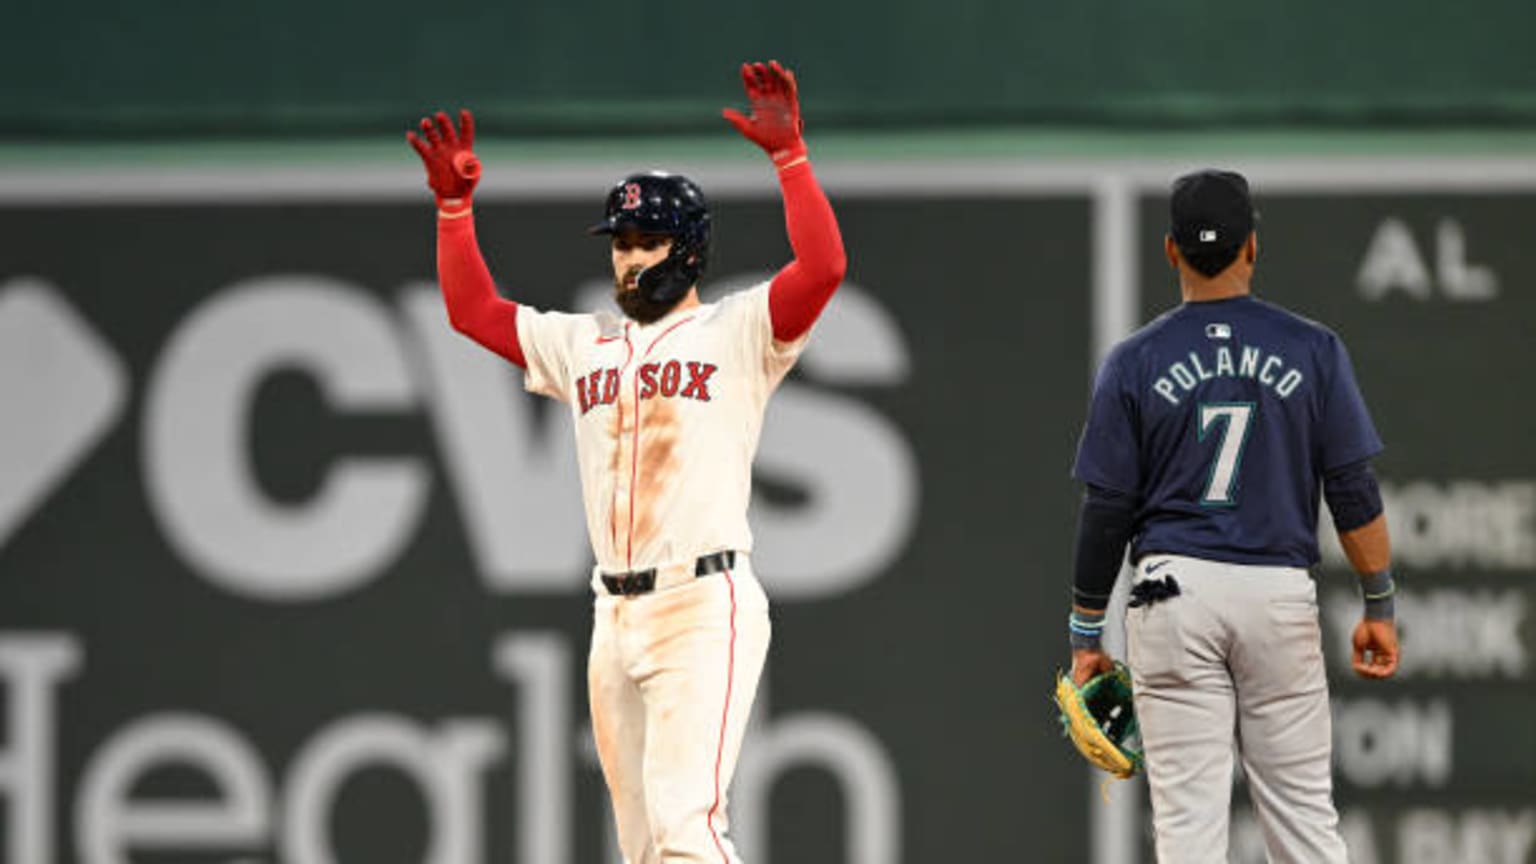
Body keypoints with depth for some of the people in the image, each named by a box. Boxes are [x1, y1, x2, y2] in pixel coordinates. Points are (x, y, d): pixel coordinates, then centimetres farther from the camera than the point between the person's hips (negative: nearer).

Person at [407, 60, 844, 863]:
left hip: (706, 609, -7)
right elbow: (473, 309, 24)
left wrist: (788, 155, -18)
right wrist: (453, 203, 14)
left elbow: (822, 268, -13)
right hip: (614, 617, 7)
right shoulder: (582, 346, 19)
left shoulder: (736, 334, 2)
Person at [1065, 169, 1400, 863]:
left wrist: (1086, 634, 8)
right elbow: (1354, 491, 0)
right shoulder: (1312, 350, 2)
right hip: (1281, 596, 1)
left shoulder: (1135, 363, 0)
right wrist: (1378, 606, 8)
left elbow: (1106, 513, 1)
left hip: (1173, 594, -1)